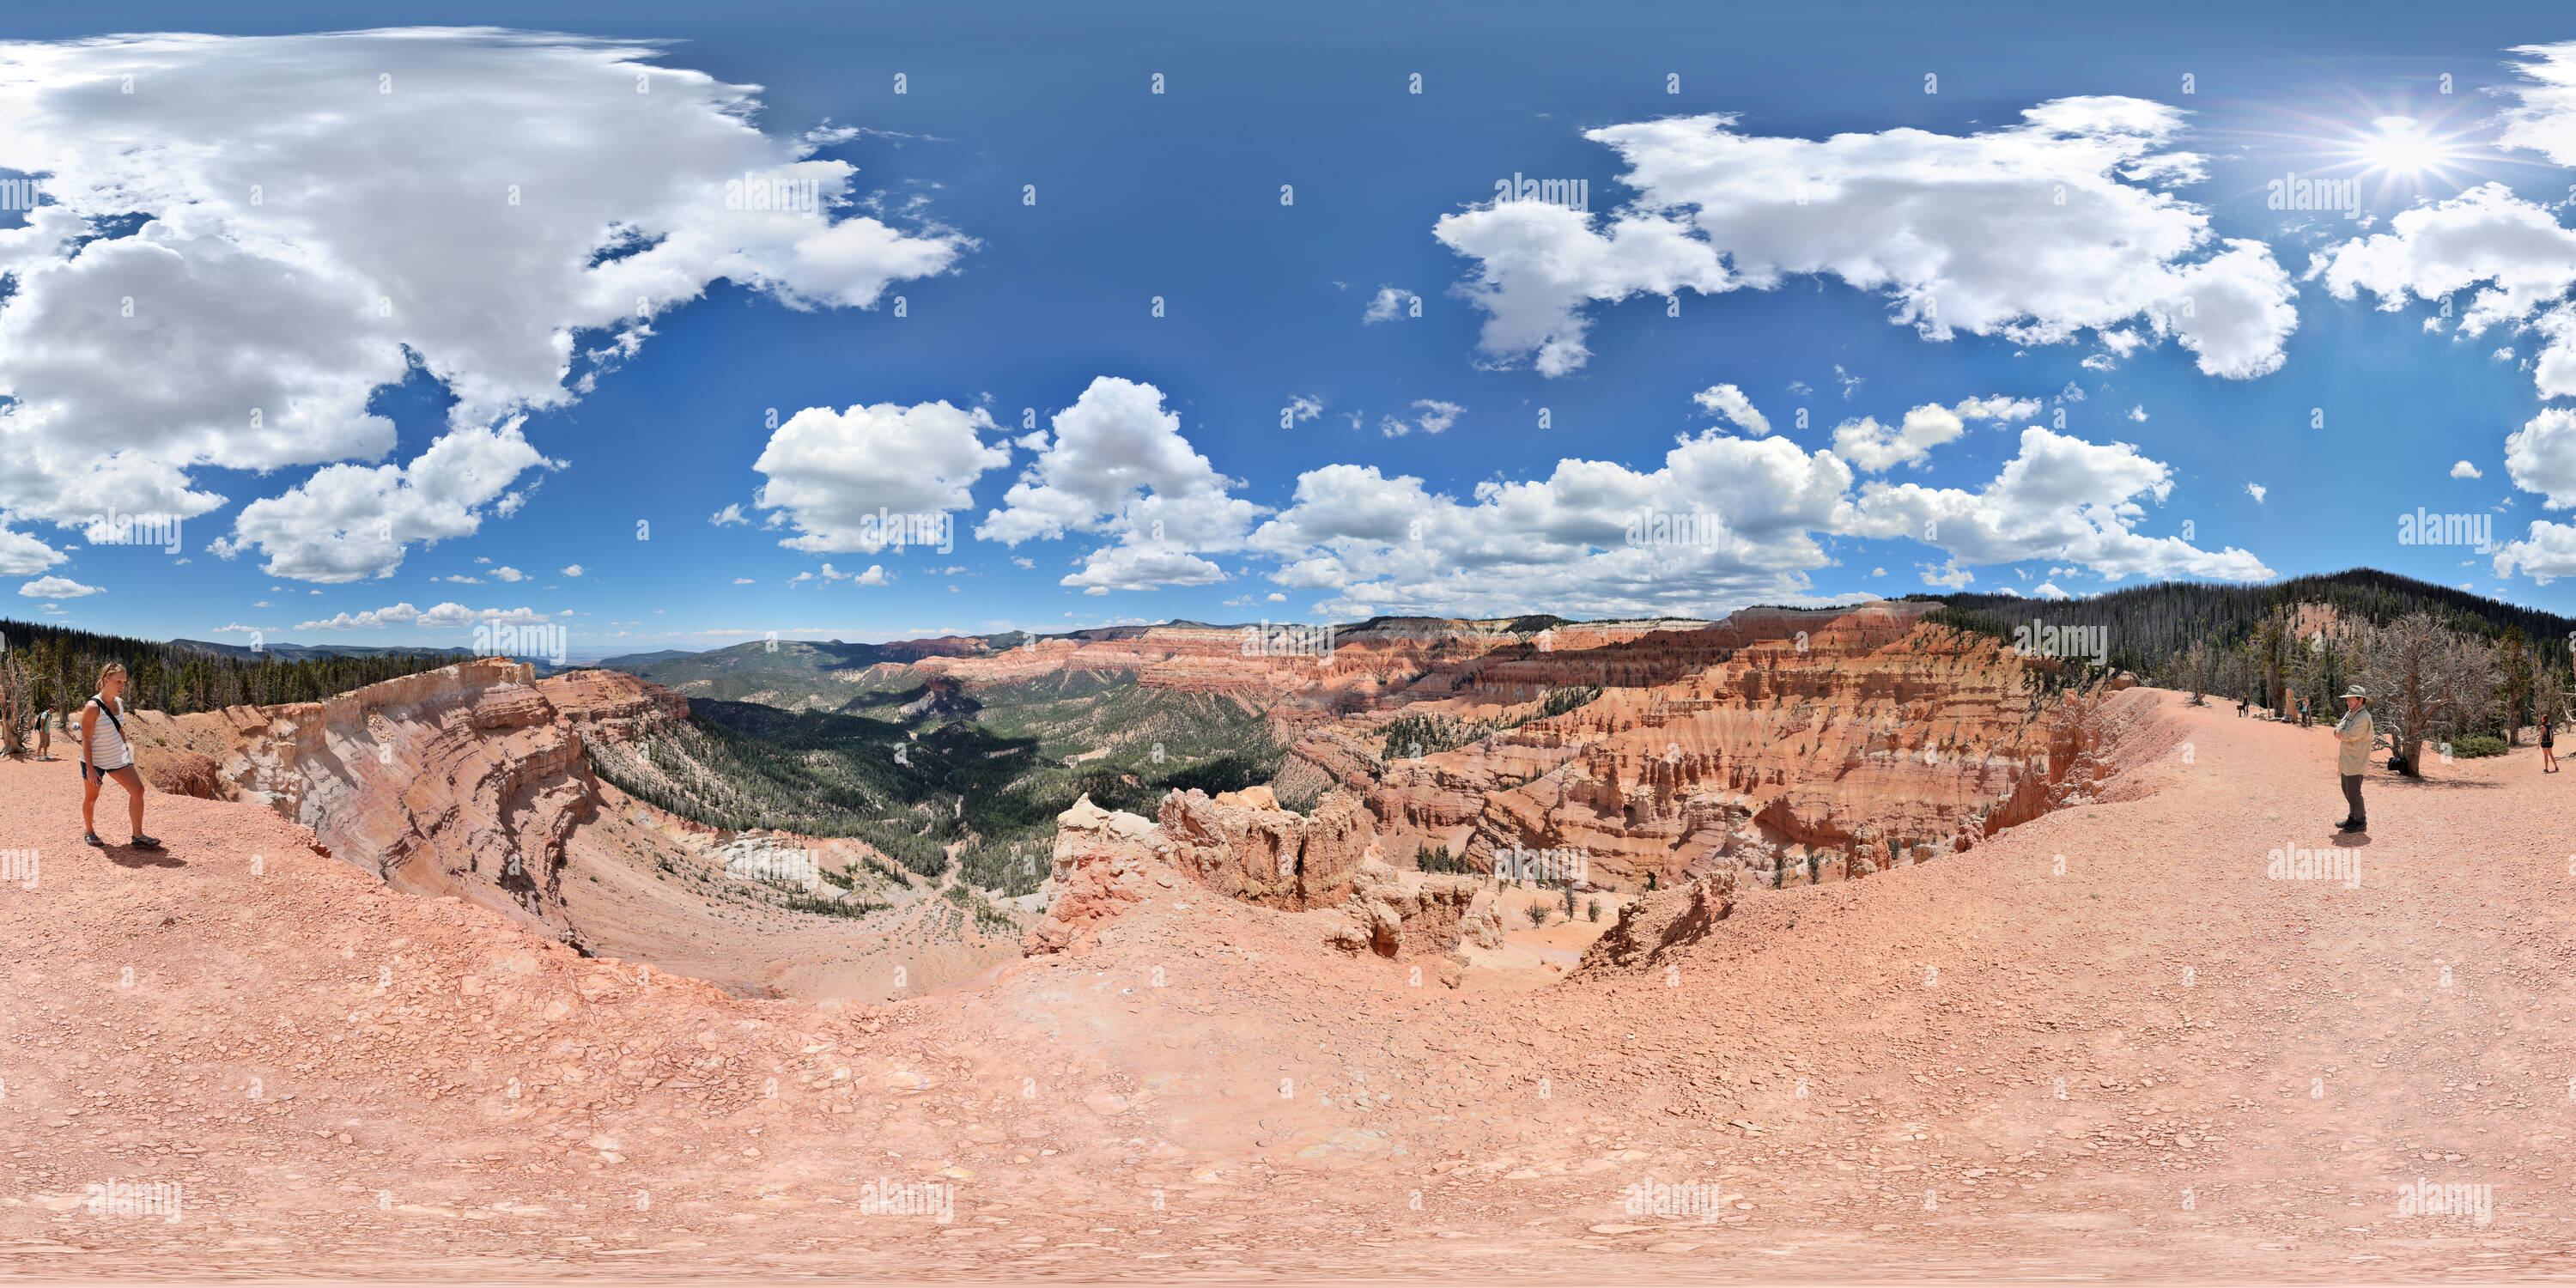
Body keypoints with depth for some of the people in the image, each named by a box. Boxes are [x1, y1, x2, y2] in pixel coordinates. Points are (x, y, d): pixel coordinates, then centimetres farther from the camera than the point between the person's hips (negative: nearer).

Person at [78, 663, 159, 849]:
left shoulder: (120, 704, 3)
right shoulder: (92, 707, -19)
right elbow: (86, 740, -19)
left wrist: (126, 750, 22)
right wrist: (90, 769, -21)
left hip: (117, 758, 6)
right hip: (94, 760, -6)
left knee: (137, 789, -6)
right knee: (91, 798, 10)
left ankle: (138, 836, -4)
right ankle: (89, 832, 34)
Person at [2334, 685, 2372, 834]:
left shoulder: (2363, 718, -18)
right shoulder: (2349, 713, 13)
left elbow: (2349, 736, -25)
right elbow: (2337, 733, 10)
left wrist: (2341, 733, -6)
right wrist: (2343, 734, -11)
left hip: (2355, 762, -9)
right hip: (2345, 760, 9)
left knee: (2353, 792, -6)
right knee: (2347, 790, 17)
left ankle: (2361, 823, 3)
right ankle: (2353, 818, 28)